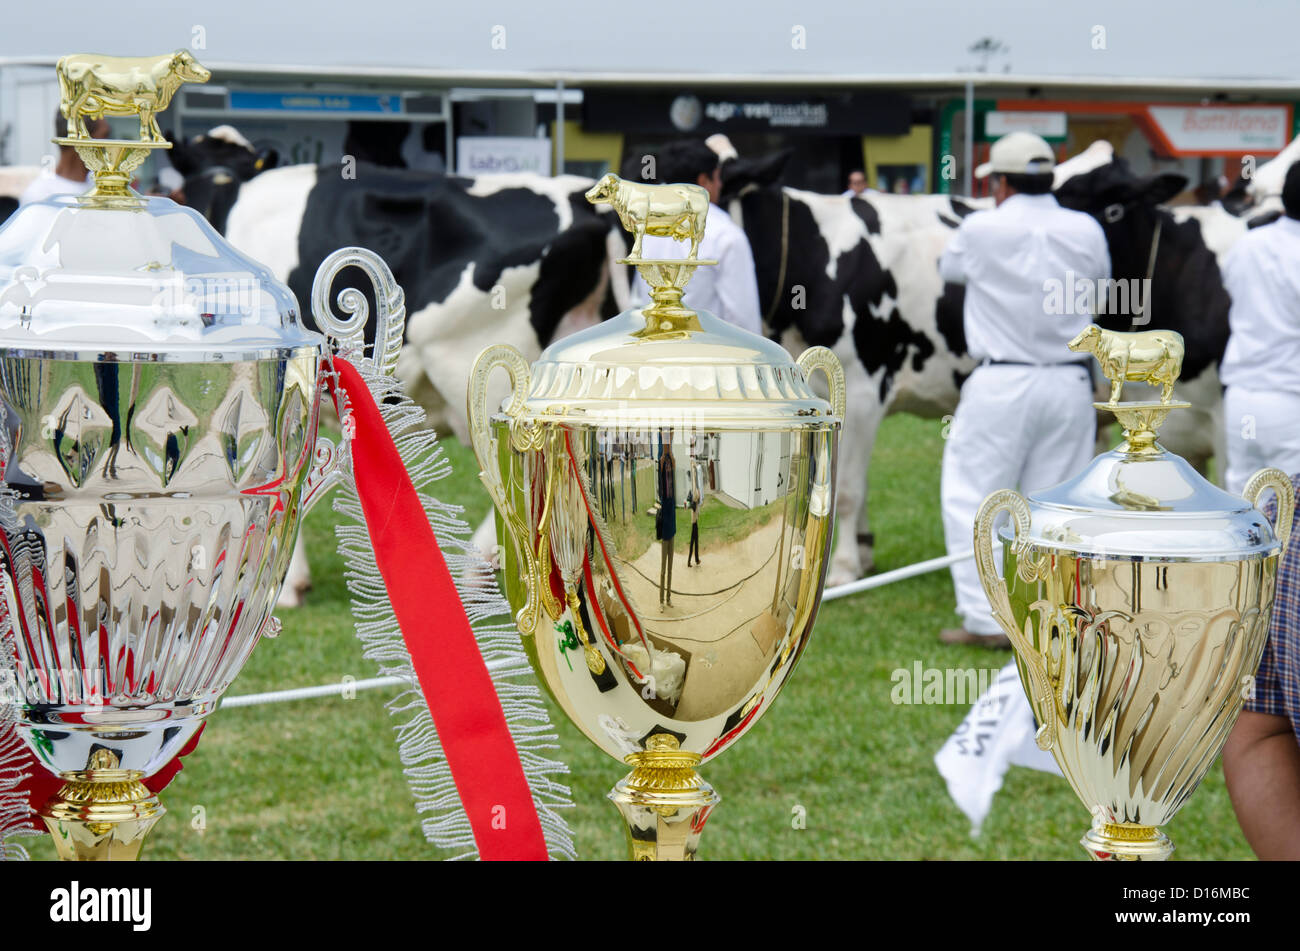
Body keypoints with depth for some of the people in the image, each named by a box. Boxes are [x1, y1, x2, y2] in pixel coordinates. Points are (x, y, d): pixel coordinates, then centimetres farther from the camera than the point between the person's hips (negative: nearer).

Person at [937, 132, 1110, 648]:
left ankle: (986, 619, -2)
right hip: (1071, 384, 4)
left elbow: (948, 268, 12)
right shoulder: (1086, 231, 1)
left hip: (1000, 385, -4)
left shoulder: (982, 229, -8)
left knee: (972, 497, 4)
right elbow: (1102, 287, 18)